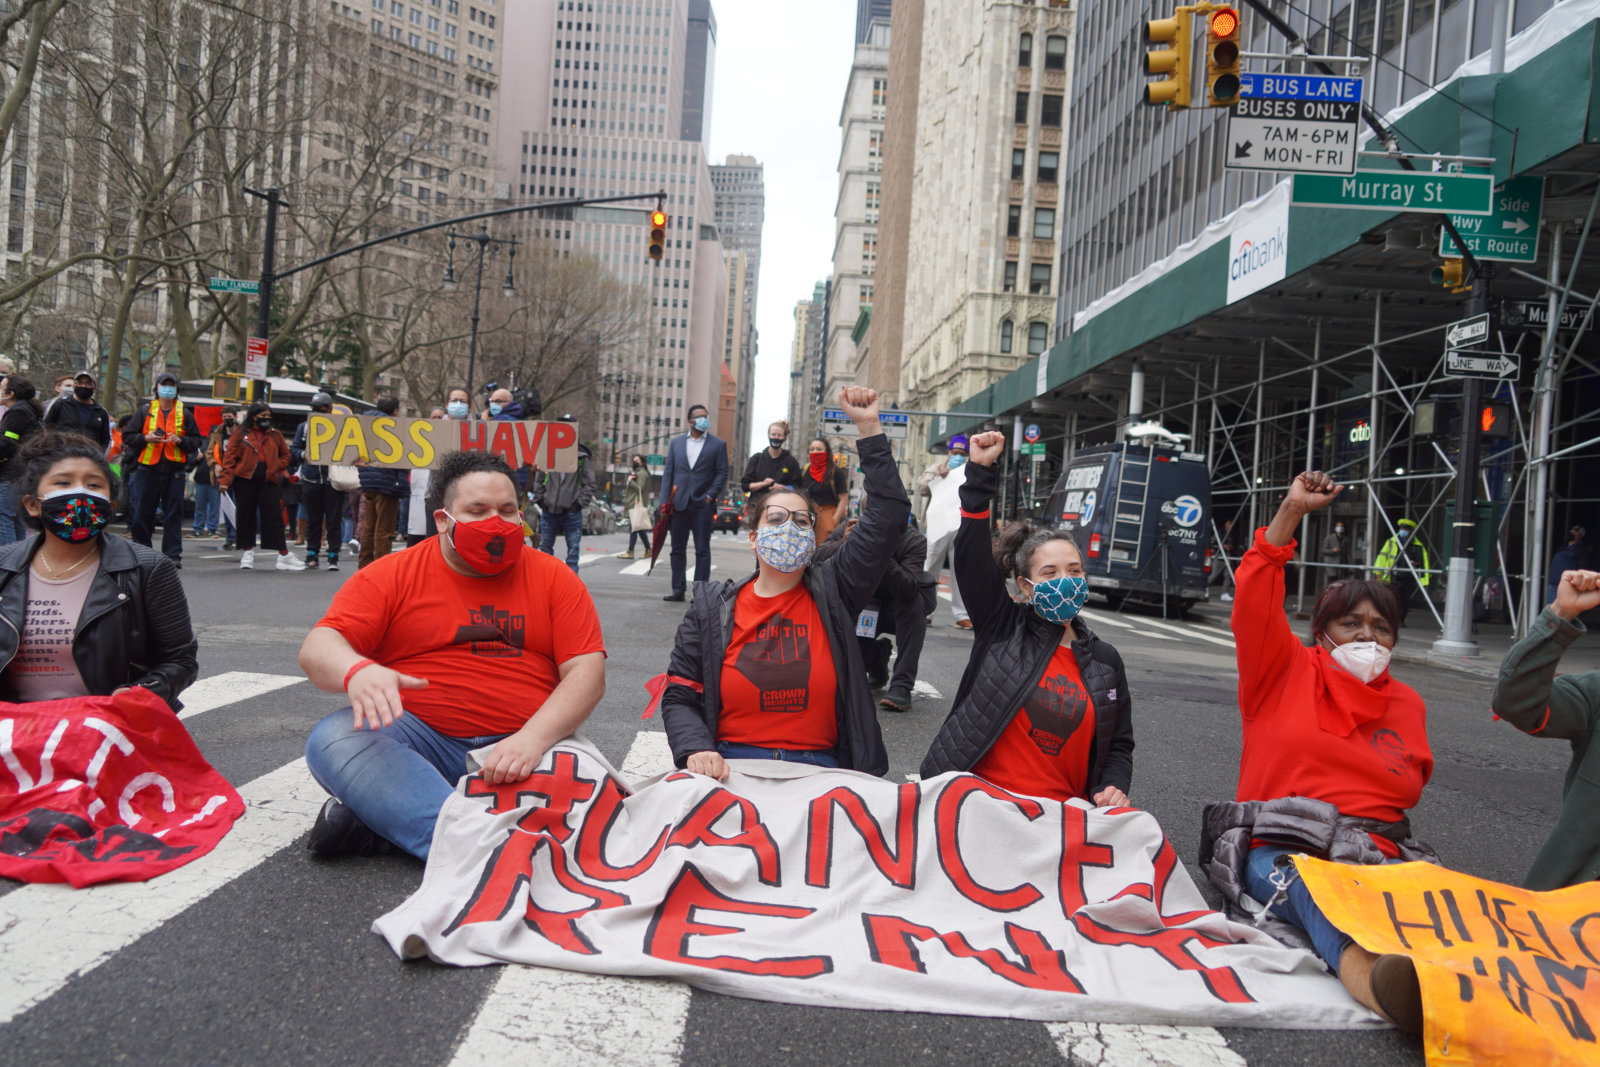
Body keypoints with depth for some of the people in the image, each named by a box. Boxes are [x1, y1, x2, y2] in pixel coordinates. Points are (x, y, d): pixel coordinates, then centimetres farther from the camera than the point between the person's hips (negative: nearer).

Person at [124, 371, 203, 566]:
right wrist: (145, 438, -9)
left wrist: (180, 440, -10)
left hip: (174, 471, 0)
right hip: (148, 470, 0)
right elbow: (128, 438, 9)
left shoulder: (185, 414, 10)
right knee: (142, 513, 2)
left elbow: (196, 441, 9)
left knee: (173, 514, 0)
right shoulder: (145, 411, 9)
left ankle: (173, 554, 4)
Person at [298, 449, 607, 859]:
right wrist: (357, 671, -29)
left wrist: (534, 738, -20)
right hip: (419, 739, 0)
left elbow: (588, 673, -2)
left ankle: (383, 814, -24)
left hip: (519, 746, 0)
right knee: (332, 740, -27)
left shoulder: (554, 579, 7)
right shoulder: (391, 575, 7)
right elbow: (317, 648, -3)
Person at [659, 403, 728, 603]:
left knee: (702, 550, -1)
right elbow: (668, 473, 10)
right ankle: (678, 589, 14)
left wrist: (710, 496, -10)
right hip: (679, 503, 3)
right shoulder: (676, 443, 13)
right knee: (678, 549, 7)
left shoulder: (718, 444, 5)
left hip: (702, 504, -3)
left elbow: (722, 473, 2)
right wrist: (665, 501, 1)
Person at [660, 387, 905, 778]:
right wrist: (696, 750, -13)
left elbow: (887, 517, 3)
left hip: (820, 769, 1)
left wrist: (869, 428, 1)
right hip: (731, 770, -1)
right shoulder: (712, 608, 9)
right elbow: (679, 696, 9)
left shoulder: (832, 592, 9)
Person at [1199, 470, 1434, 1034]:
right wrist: (1291, 513, -6)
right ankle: (1375, 977, -71)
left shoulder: (1406, 702, 23)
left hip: (1376, 851, 4)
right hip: (1278, 846, -3)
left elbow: (1409, 785, 25)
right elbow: (1254, 605, -3)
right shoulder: (1287, 671, 12)